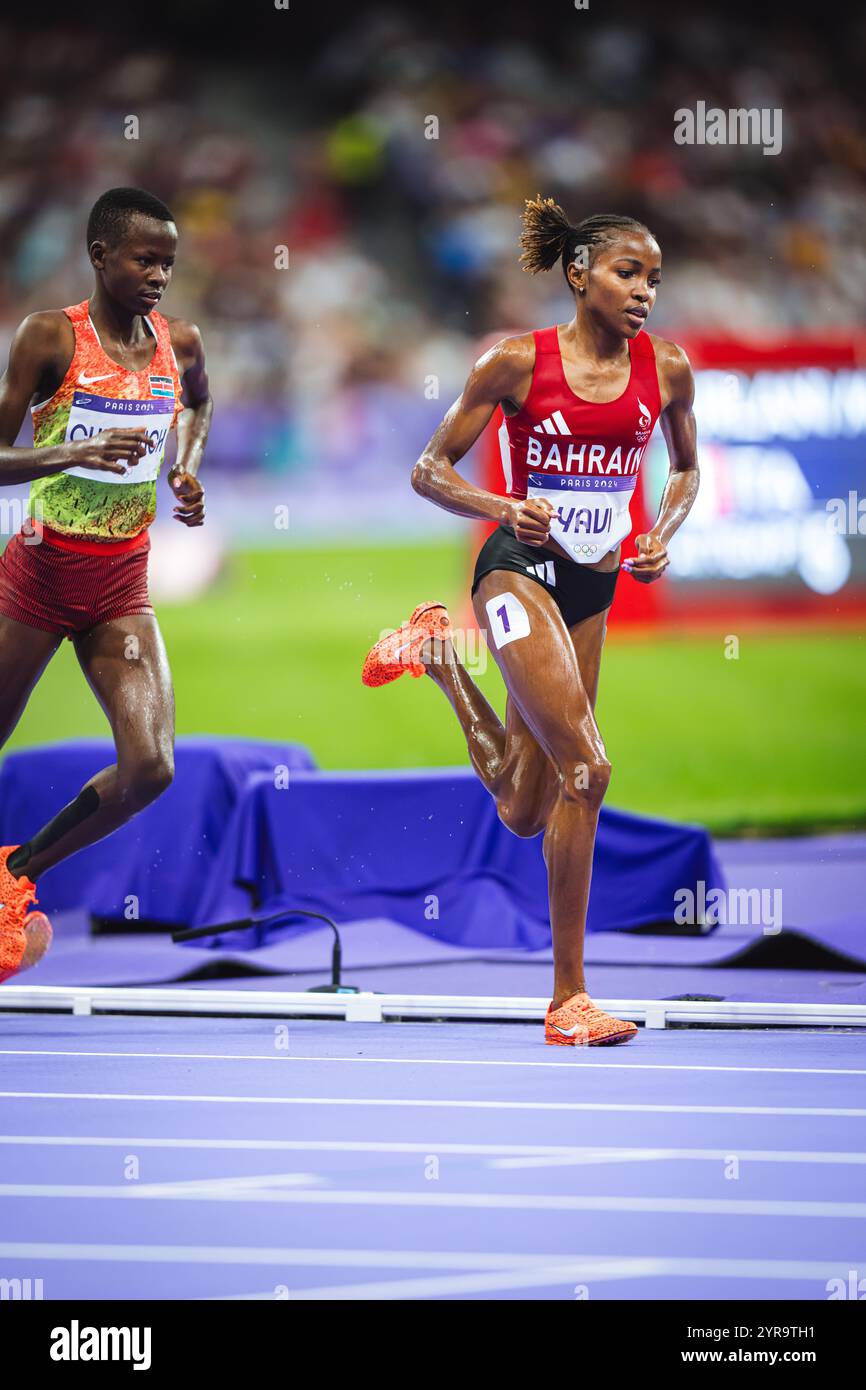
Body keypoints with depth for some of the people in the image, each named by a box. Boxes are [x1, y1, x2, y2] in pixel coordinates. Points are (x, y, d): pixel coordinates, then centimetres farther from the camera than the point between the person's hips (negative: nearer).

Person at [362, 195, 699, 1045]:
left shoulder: (665, 369, 1)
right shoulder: (518, 361, -10)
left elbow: (686, 469, 19)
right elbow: (430, 471, -4)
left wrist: (661, 537, -1)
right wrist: (503, 509, -22)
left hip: (594, 582, 6)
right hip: (521, 568, -6)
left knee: (526, 814, 9)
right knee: (586, 769, -21)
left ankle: (439, 654, 36)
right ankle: (567, 1000, -13)